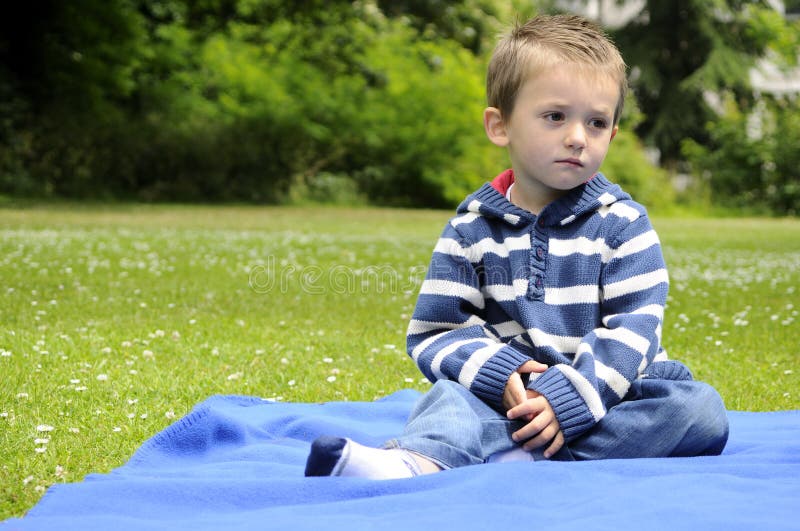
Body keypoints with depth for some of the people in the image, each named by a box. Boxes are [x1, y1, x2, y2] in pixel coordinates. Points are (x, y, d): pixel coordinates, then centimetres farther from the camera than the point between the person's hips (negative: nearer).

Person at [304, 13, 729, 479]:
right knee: (453, 393, -27)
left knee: (702, 407, -27)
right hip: (515, 400, 0)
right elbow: (434, 332, 1)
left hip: (608, 395, 0)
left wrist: (569, 396, -26)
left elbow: (632, 329, -10)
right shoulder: (471, 229, 4)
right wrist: (498, 372, -20)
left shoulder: (622, 223, 1)